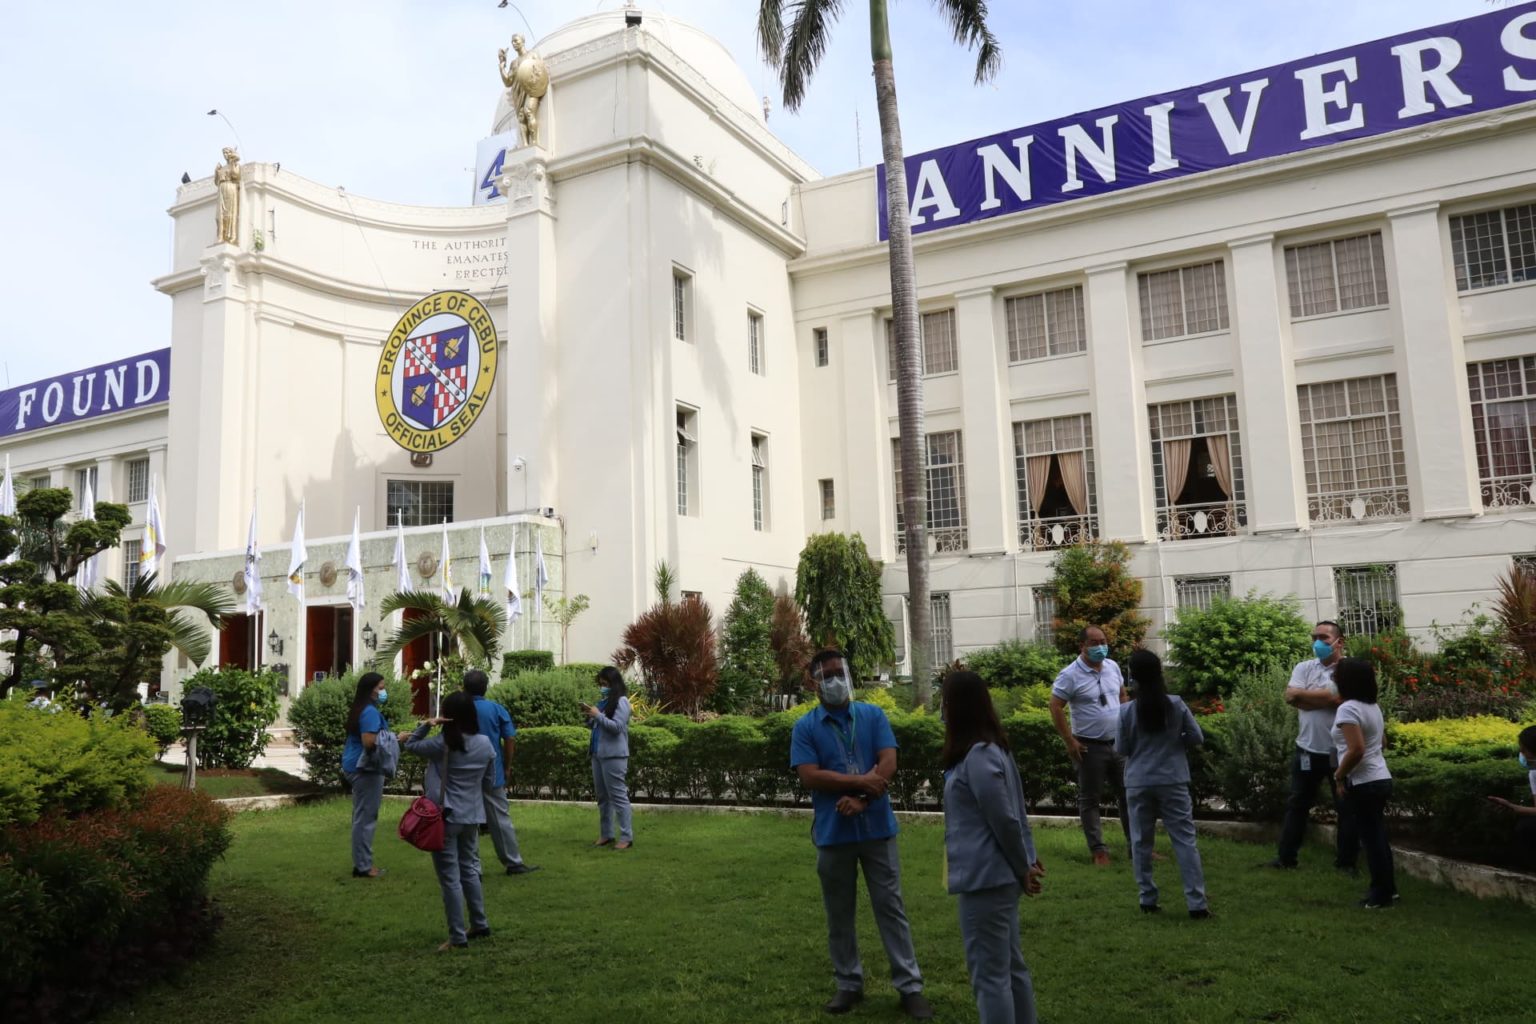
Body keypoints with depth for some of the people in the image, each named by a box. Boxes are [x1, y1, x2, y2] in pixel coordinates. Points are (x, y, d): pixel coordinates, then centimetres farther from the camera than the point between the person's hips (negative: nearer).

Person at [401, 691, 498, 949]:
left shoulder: (441, 744, -14)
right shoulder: (485, 744, -2)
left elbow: (410, 745, 5)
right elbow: (490, 784, 7)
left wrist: (426, 725, -4)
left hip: (445, 818, -5)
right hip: (472, 817, 5)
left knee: (450, 877, 2)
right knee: (469, 870, 21)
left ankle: (458, 937, 8)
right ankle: (480, 924, 30)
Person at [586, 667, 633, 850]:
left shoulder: (621, 701, -9)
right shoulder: (604, 701, 14)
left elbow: (617, 726, -19)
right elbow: (594, 726, 20)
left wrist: (598, 715, -18)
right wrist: (589, 715, 2)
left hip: (614, 756, -9)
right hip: (598, 754, 9)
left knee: (618, 796, -6)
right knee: (602, 797, 13)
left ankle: (626, 837, -2)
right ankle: (605, 834, 22)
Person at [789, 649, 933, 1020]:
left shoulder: (873, 716, 2)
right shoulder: (805, 728, -1)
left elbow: (889, 763, -8)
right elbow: (809, 776, -12)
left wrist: (859, 800, -19)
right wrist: (860, 781, -18)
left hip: (877, 828, 0)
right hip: (832, 833, 0)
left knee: (891, 907, 5)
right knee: (839, 914, 11)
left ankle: (910, 986, 13)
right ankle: (848, 984, 26)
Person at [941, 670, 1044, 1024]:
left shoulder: (977, 756, -21)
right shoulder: (991, 747, 9)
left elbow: (1005, 819, -19)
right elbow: (1015, 812, 13)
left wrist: (1022, 868, -7)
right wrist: (1028, 859, 13)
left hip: (985, 878, -10)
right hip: (998, 875, 10)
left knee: (990, 975, -1)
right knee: (1011, 966, 17)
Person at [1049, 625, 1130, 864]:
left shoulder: (1113, 667, 4)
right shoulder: (1070, 675, -15)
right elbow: (1055, 707, -14)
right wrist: (1070, 742, -15)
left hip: (1118, 743, 6)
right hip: (1090, 746, -6)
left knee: (1128, 794, 12)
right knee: (1090, 799, 4)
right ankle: (1098, 849, 12)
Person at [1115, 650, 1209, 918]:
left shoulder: (1127, 710, -8)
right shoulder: (1176, 704, -7)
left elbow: (1121, 750, -1)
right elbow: (1197, 737, 1)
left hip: (1138, 784, 0)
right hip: (1172, 782, 0)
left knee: (1141, 842, 10)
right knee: (1185, 840, 5)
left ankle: (1148, 900, 14)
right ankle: (1196, 903, 3)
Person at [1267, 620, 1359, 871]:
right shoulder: (1304, 668, 5)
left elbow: (1342, 699, -23)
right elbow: (1290, 696, -10)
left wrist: (1306, 696, -13)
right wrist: (1327, 697, -14)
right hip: (1308, 751, 4)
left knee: (1347, 808, 7)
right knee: (1297, 804, 12)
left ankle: (1346, 861, 21)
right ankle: (1286, 857, 22)